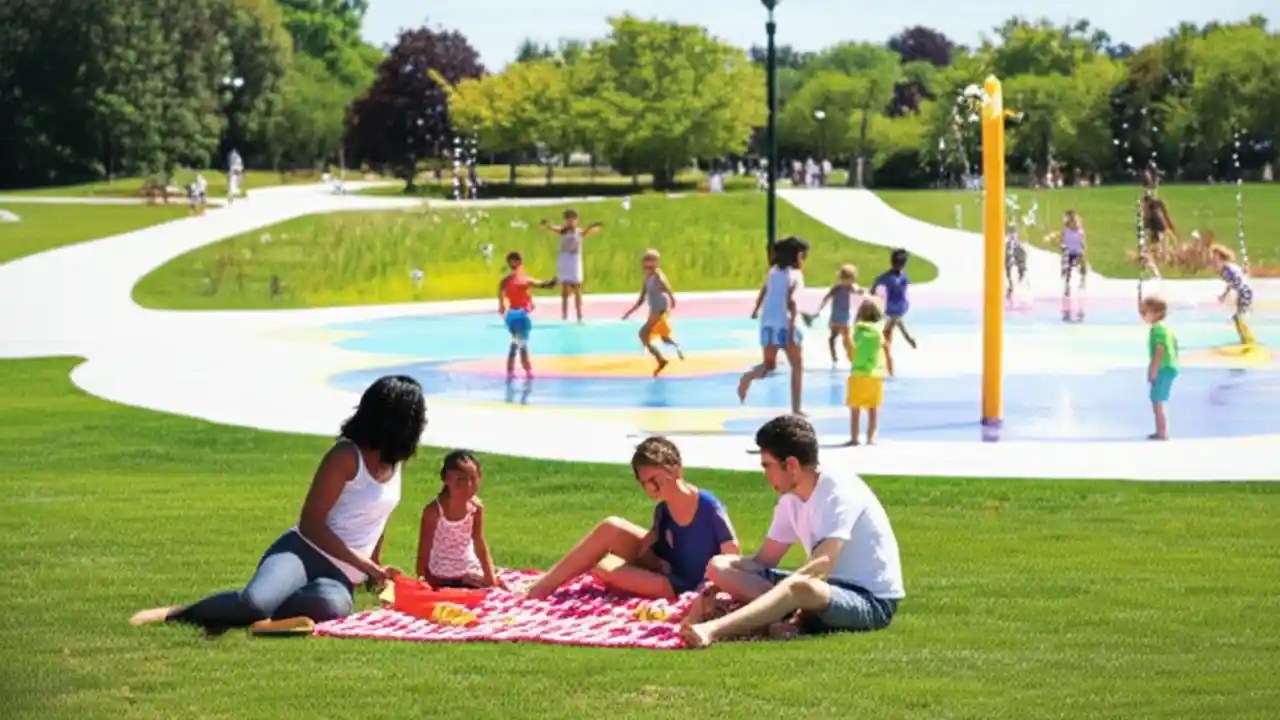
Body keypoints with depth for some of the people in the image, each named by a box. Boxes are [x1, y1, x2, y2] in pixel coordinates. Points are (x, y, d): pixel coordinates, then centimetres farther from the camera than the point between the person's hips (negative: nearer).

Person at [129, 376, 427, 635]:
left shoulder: (395, 459, 11)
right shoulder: (347, 456, -10)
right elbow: (311, 523, -12)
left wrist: (375, 567, 29)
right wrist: (364, 564, -14)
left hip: (342, 577, 5)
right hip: (304, 551, -5)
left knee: (333, 604, -37)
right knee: (255, 599, -38)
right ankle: (176, 614, -10)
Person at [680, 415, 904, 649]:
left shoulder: (840, 492, -18)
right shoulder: (791, 500, 7)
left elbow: (823, 562, -31)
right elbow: (764, 560, 11)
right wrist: (723, 588, -10)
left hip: (872, 601, -9)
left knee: (799, 587, -43)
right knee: (720, 566, -3)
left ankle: (711, 631, -58)